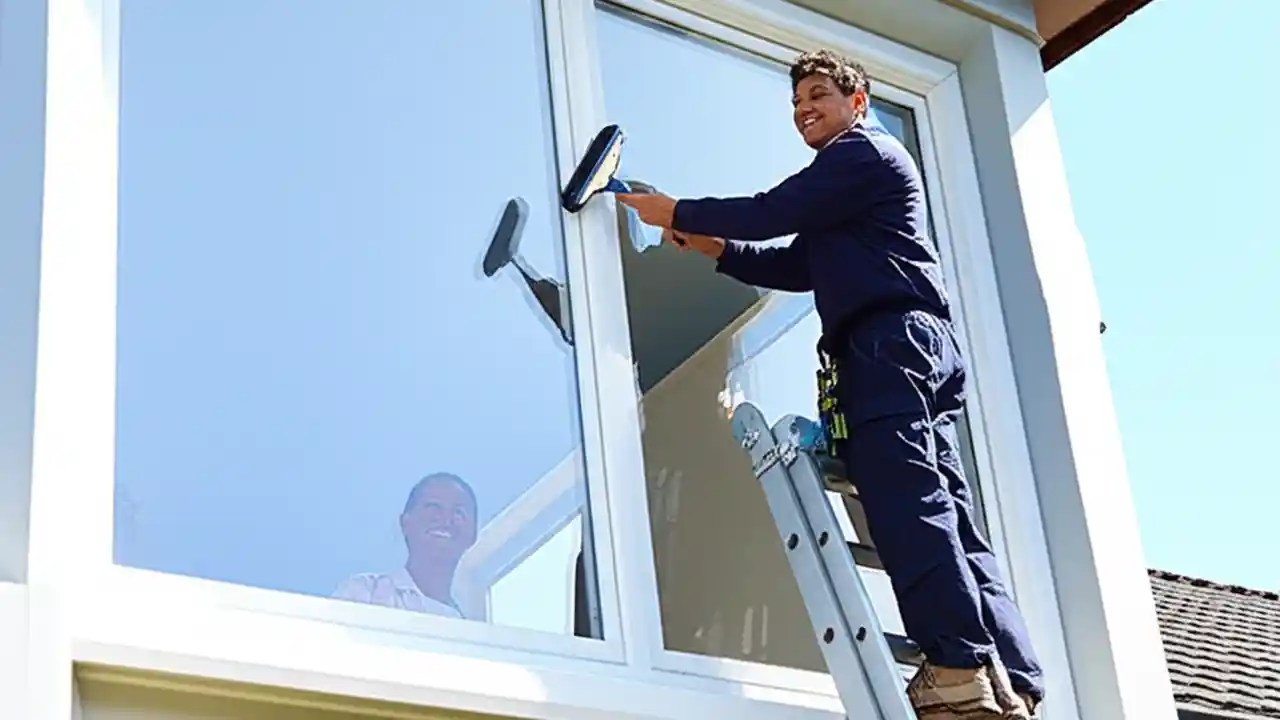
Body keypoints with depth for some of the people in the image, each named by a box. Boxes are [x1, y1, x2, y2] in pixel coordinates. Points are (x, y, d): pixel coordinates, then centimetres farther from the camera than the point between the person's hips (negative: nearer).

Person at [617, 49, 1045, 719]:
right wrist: (709, 244, 21)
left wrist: (676, 213, 4)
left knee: (907, 498, -20)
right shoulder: (846, 178, 35)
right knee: (941, 510, -1)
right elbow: (796, 267, 31)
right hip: (910, 346, 10)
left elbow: (772, 212, -5)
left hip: (891, 340, -10)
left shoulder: (863, 151, 5)